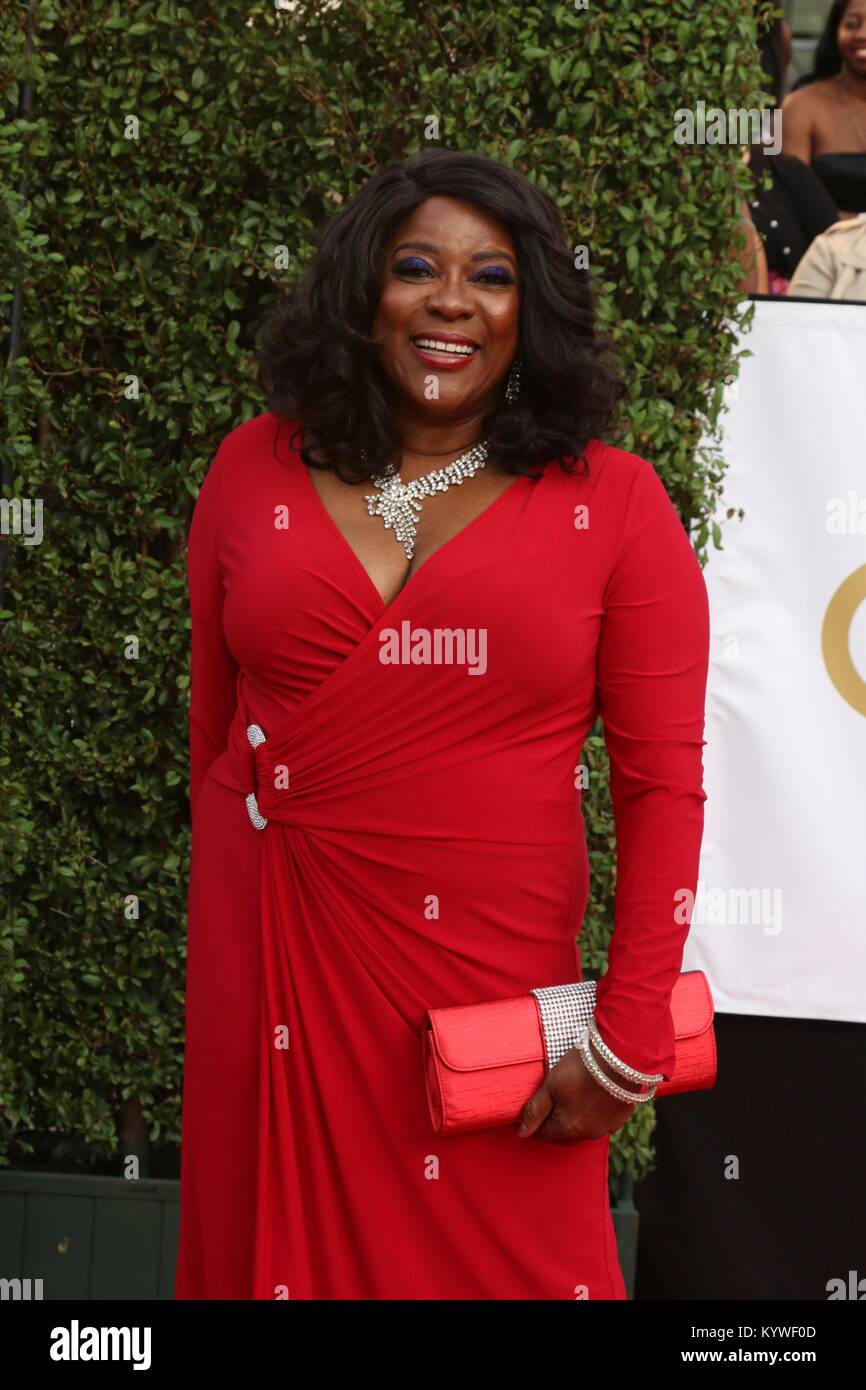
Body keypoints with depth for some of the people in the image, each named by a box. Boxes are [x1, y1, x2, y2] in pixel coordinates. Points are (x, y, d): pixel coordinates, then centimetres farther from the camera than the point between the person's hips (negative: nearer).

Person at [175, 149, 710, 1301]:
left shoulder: (612, 503, -3)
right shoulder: (257, 470, 4)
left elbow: (664, 782, -5)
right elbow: (214, 724, 11)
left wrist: (627, 1035, -10)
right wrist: (232, 930, 13)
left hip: (492, 973, -2)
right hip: (271, 957, 2)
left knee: (506, 1266, 6)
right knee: (279, 1254, 13)